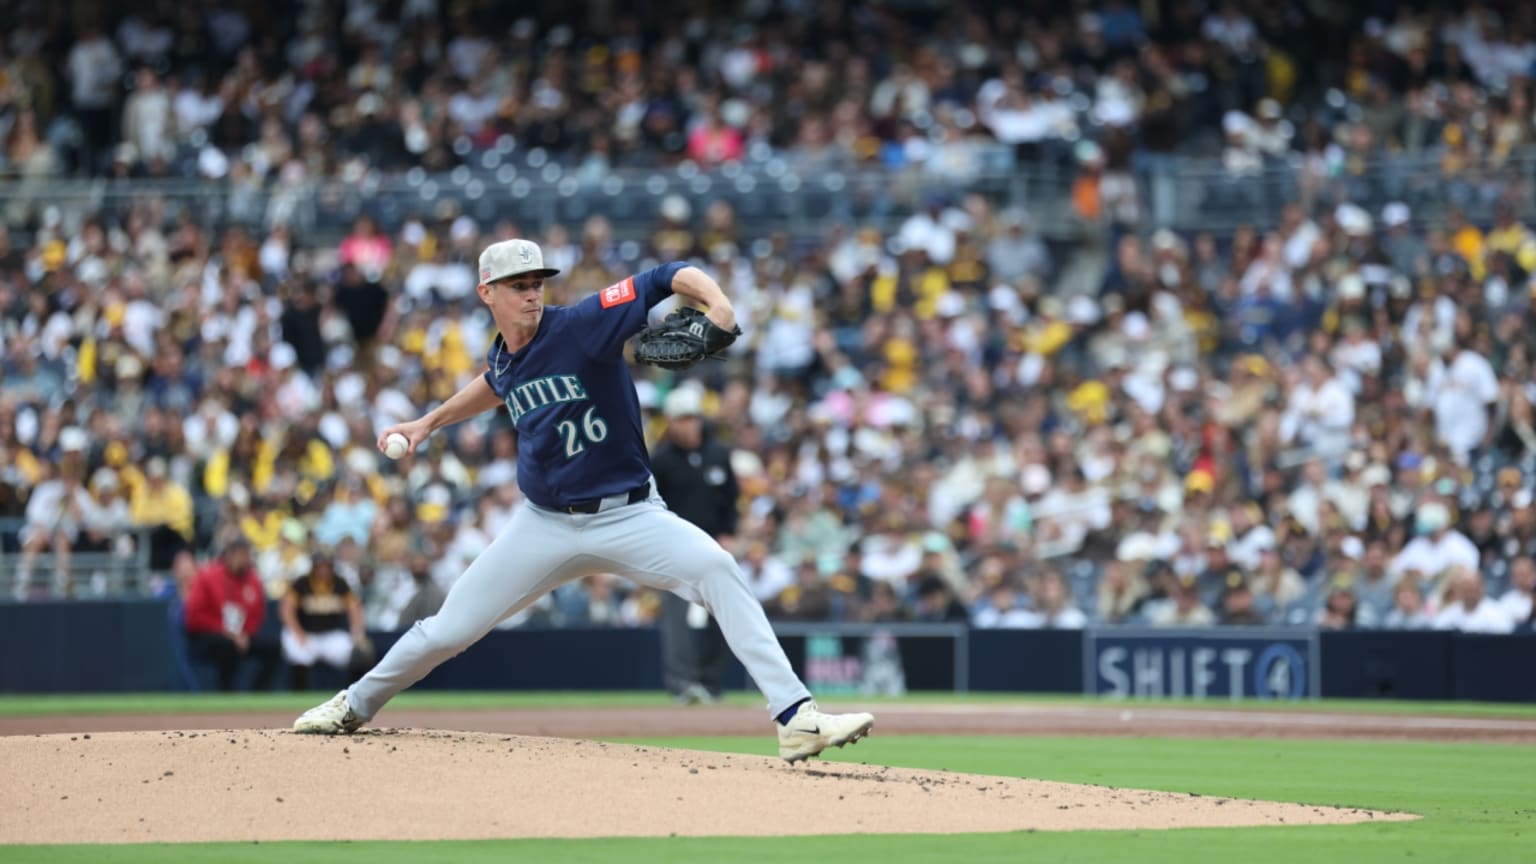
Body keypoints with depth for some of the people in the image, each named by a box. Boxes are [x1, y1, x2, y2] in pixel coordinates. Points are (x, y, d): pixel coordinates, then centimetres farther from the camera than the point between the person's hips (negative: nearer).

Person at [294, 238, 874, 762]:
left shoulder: (581, 326, -15)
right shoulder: (503, 356, 3)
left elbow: (668, 279, -21)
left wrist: (716, 302, -40)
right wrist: (428, 422, 30)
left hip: (626, 516, -4)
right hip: (546, 525, 5)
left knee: (715, 569, -30)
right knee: (448, 630, 5)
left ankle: (795, 719, -34)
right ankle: (356, 705, 33)